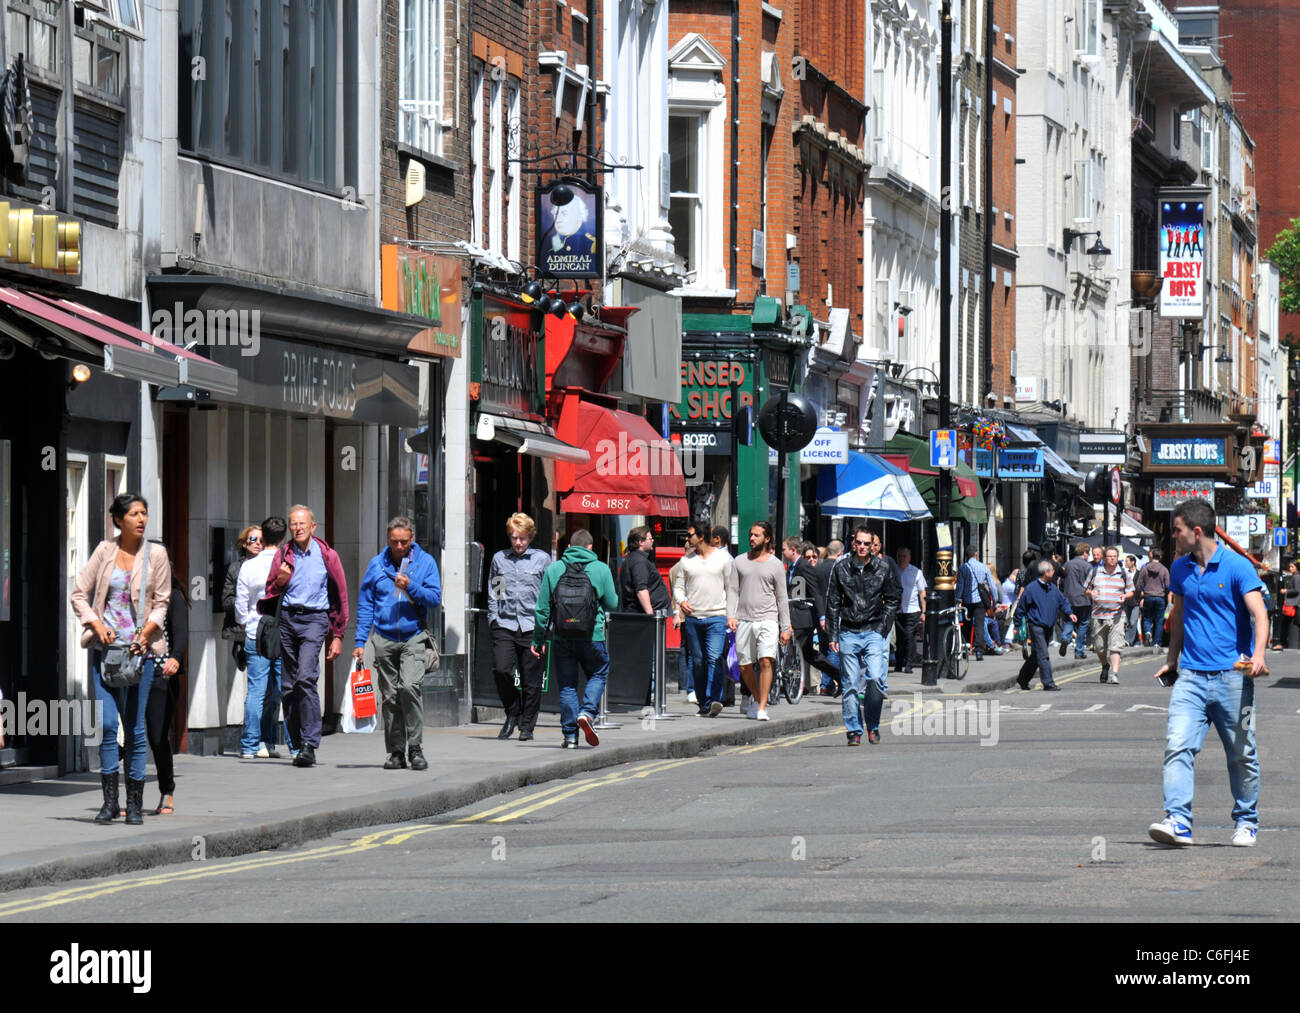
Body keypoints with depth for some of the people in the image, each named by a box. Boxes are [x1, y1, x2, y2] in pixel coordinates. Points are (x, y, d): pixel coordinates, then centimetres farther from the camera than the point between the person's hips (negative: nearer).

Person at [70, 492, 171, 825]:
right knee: (107, 723, -8)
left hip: (140, 648, 0)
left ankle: (135, 804, 7)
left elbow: (161, 602, 6)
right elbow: (79, 594, 7)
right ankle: (110, 801, -1)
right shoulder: (105, 551, 4)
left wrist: (146, 633, -10)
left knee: (135, 728, 0)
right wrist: (97, 626, -7)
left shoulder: (156, 554, 2)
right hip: (106, 646, 1)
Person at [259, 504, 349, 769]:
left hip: (314, 618, -4)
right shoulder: (283, 555, 10)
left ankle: (310, 745, -22)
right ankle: (298, 745, 12)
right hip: (286, 617, 4)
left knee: (305, 677, -21)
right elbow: (270, 593, 15)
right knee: (287, 685, 2)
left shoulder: (327, 556, 3)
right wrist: (280, 582, -8)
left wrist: (337, 636, 6)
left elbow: (340, 597, 9)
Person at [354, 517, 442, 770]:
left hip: (413, 638, -3)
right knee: (390, 695, 4)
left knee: (410, 686, -20)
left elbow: (435, 598, -2)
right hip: (384, 639, 3)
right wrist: (360, 641, 5)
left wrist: (410, 587, -18)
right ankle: (396, 752, 11)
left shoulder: (425, 562, 4)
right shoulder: (376, 565, 8)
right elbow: (365, 605, 10)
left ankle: (415, 747, -12)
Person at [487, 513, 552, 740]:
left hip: (532, 627, -1)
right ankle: (512, 713, 9)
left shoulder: (542, 559, 6)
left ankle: (527, 725, 12)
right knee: (501, 670, -15)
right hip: (504, 625, 1)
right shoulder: (499, 559, 12)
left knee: (531, 680, 0)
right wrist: (493, 618, 8)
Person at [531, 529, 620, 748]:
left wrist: (538, 640, 9)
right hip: (592, 637, -1)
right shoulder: (601, 569, -2)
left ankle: (570, 735, 7)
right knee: (598, 675, 20)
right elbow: (612, 604, 4)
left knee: (567, 685, 10)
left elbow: (542, 608, 1)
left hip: (562, 638, 1)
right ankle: (587, 712, -4)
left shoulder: (553, 570, 1)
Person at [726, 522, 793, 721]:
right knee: (745, 666, 5)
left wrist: (786, 628, 5)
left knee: (766, 661, -18)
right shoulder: (739, 562, 10)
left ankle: (762, 707, -17)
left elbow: (782, 598, 8)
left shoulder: (775, 564, 6)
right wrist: (730, 615, -6)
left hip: (767, 620, -3)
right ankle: (756, 697, 30)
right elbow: (732, 590, 9)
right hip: (744, 620, 3)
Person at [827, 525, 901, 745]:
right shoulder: (841, 568, 5)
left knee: (876, 679, -14)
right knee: (850, 685, 0)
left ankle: (873, 725, 2)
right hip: (848, 633, 1)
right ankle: (854, 730, 7)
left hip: (874, 631, -1)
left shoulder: (882, 568, 3)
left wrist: (883, 627, 0)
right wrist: (832, 635, 4)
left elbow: (893, 599, 10)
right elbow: (833, 603, 9)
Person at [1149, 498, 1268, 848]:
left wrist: (1258, 654, -30)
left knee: (1242, 755, 7)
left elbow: (1259, 614, -14)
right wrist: (1171, 660, 31)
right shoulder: (1179, 569, 12)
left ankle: (1246, 822, 23)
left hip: (1232, 676, -4)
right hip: (1191, 675, 4)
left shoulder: (1237, 567, -6)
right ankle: (1177, 822, -21)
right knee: (1178, 745, -15)